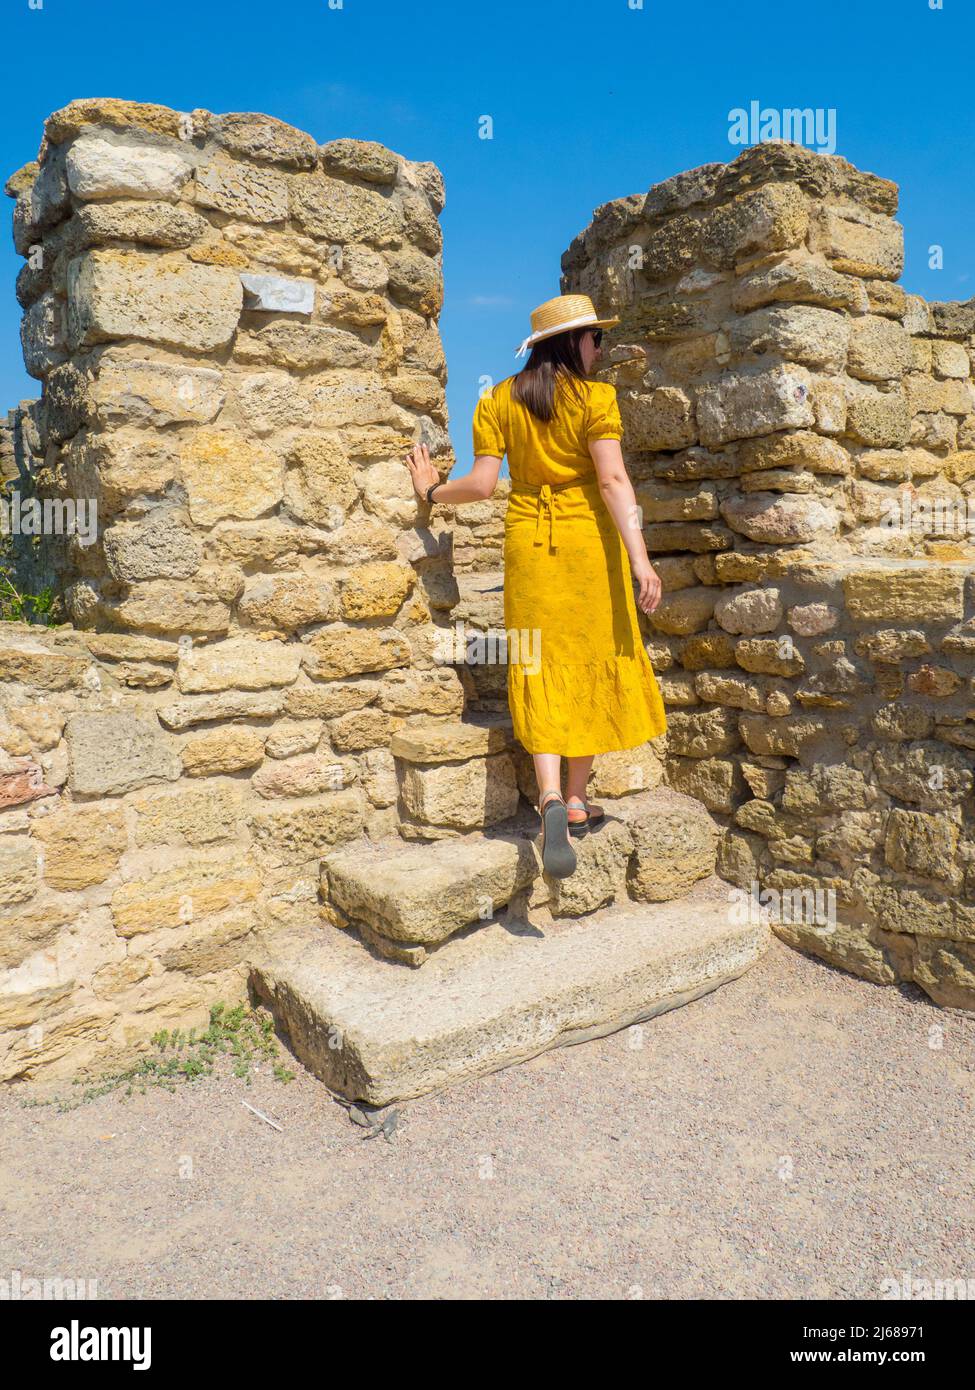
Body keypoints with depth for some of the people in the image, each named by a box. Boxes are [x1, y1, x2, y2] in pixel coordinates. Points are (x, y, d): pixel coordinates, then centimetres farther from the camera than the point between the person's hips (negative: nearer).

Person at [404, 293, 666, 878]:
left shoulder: (498, 400, 4)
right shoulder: (596, 397, -4)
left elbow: (482, 483, -3)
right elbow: (613, 481, -14)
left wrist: (432, 490, 15)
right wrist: (641, 560, -17)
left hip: (528, 541, 2)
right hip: (588, 541, -2)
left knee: (541, 668, 4)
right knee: (591, 662, 10)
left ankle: (551, 799, -14)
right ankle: (577, 801, 17)